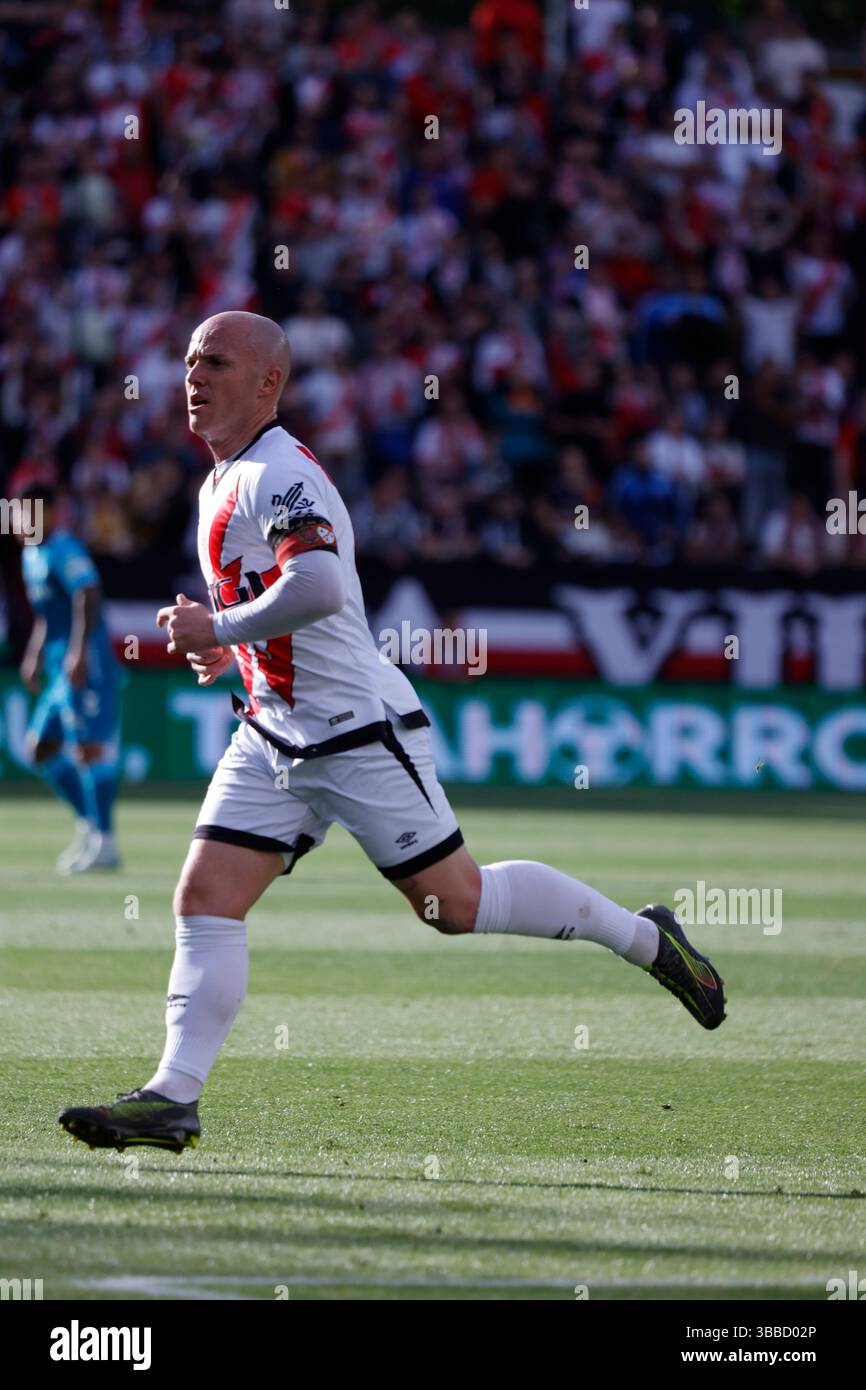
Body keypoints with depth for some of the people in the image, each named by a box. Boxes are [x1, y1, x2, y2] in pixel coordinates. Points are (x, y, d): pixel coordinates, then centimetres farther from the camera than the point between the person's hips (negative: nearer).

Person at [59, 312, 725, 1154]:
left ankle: (645, 938, 15)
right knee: (204, 899, -4)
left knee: (456, 903, -2)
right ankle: (172, 1098, -8)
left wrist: (220, 629, -23)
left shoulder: (277, 475, -17)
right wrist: (227, 647, 15)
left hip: (358, 729, -9)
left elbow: (317, 586, -34)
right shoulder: (222, 484, 15)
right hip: (274, 732, 9)